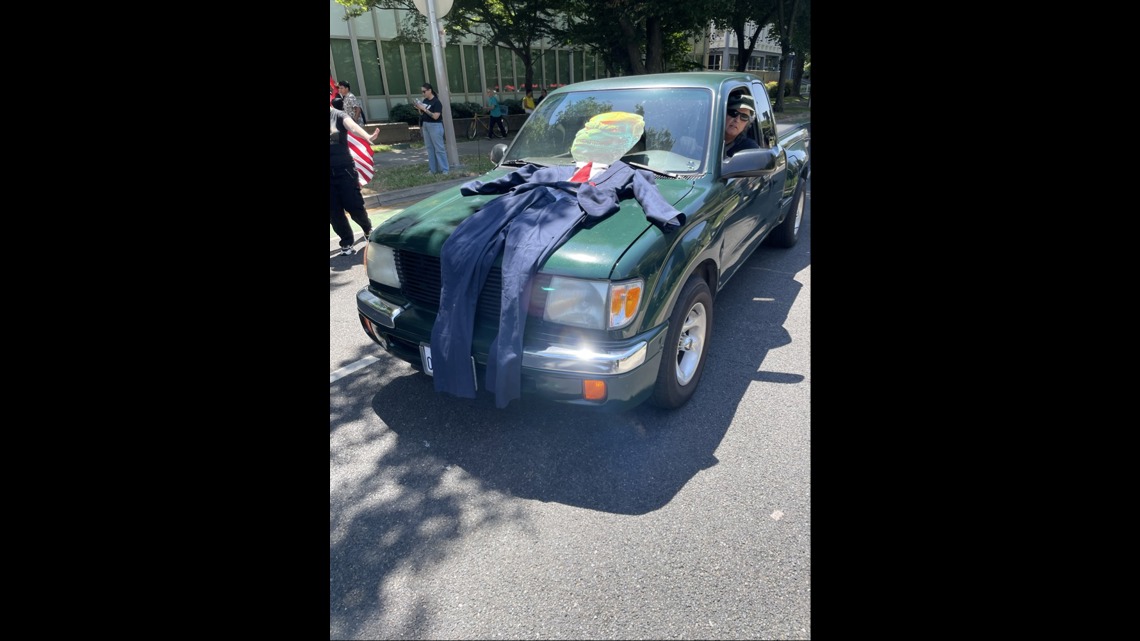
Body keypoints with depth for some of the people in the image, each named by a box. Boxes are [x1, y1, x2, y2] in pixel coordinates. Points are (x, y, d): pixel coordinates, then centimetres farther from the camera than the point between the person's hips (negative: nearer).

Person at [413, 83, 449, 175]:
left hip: (435, 126, -8)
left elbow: (435, 116, -20)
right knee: (430, 148, 9)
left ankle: (444, 169, -1)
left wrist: (424, 109, -19)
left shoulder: (436, 102, -12)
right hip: (425, 125, 8)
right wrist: (419, 108, -3)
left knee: (439, 148, -5)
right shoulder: (424, 101, 9)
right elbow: (422, 114, 16)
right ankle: (433, 169, 15)